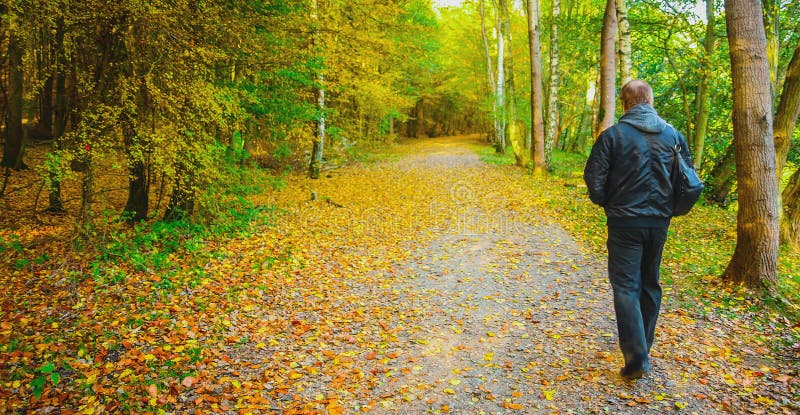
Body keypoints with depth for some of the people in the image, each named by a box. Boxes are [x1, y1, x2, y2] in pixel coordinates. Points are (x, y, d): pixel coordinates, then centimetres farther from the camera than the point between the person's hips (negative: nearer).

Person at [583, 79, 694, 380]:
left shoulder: (613, 135, -10)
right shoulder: (673, 135, 4)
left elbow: (594, 178, -10)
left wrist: (606, 203, 8)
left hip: (625, 222, -5)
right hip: (660, 222, 5)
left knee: (626, 287, -1)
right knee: (650, 285, 18)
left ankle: (636, 358, -9)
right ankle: (643, 348, 30)